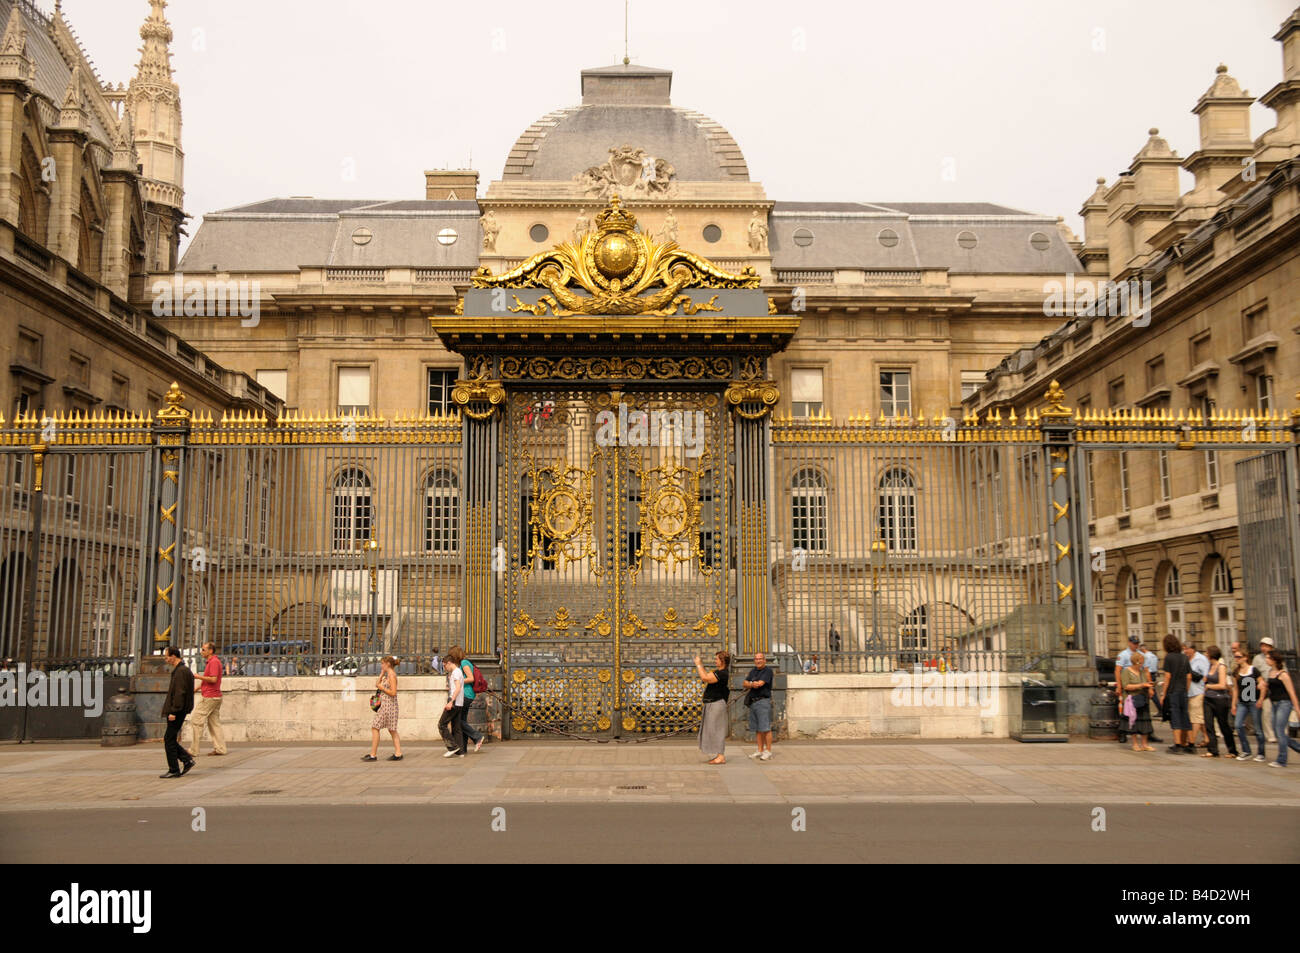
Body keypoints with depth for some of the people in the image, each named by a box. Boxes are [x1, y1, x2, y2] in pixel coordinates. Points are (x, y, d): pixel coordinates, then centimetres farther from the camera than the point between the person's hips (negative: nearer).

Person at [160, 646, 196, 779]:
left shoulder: (181, 671, -16)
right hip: (178, 711, 10)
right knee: (168, 739, 13)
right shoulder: (181, 670, 16)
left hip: (177, 712, -10)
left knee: (169, 739, -4)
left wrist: (173, 711, -22)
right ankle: (187, 759, 12)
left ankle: (174, 770, 1)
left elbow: (180, 693, -22)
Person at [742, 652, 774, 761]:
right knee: (757, 728, 9)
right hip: (753, 702, 7)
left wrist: (749, 683, 0)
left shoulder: (768, 671, -5)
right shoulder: (753, 671, 17)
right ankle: (760, 750, 15)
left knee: (765, 728, -9)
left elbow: (760, 683, -16)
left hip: (763, 701, -7)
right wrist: (752, 684, -12)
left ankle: (768, 751, -6)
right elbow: (744, 683, 9)